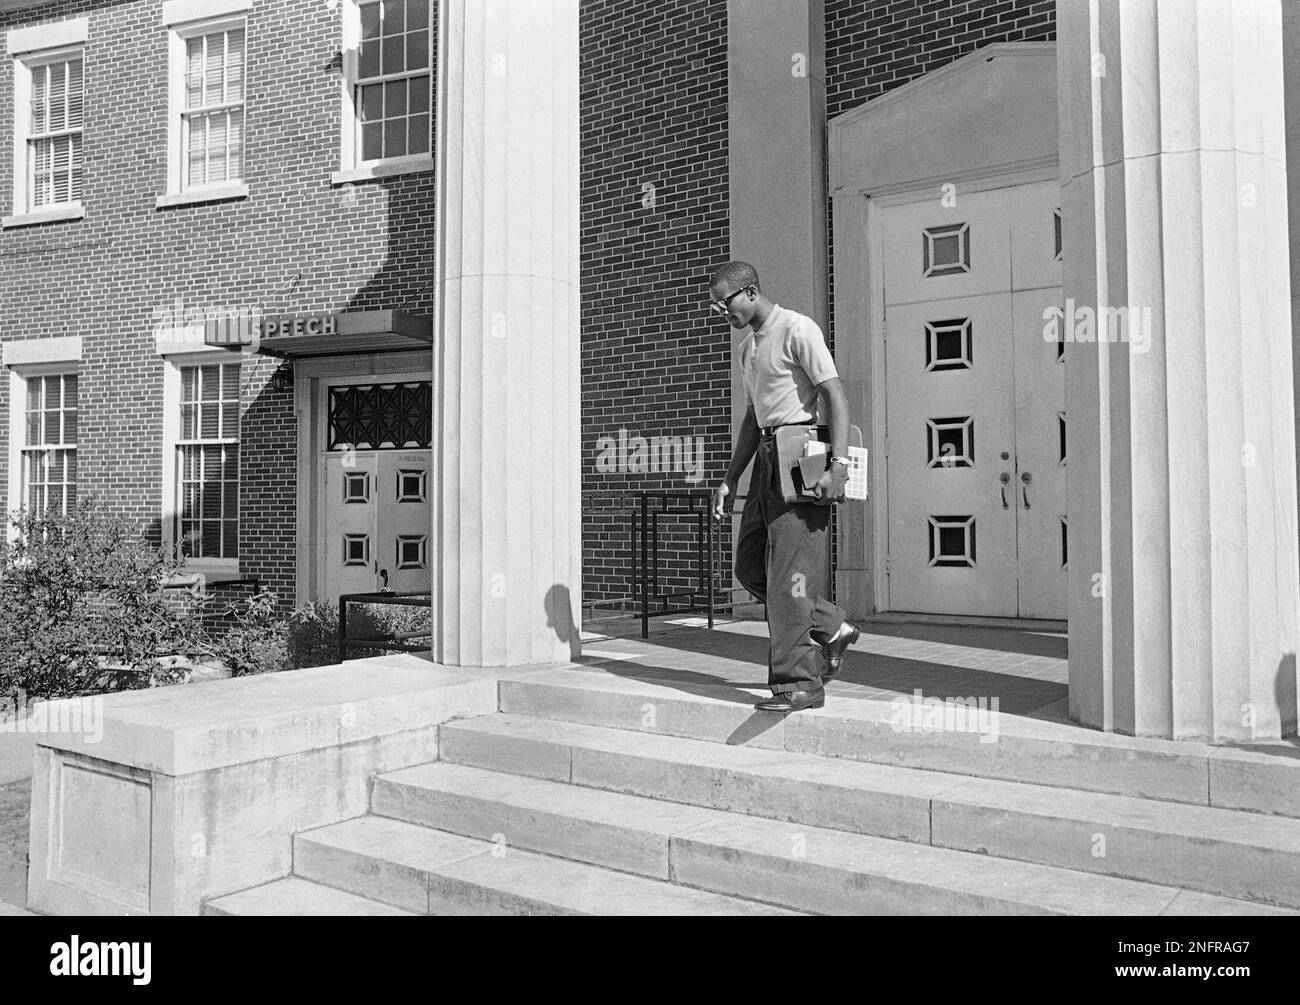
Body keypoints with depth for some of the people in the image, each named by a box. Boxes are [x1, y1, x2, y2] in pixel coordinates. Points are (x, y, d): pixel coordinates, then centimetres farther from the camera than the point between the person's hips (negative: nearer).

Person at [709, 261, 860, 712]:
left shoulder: (797, 329, -7)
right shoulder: (746, 349, 20)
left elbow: (836, 396, -14)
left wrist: (838, 464, -25)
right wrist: (729, 480, 19)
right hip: (768, 456, 9)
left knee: (790, 573, -9)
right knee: (750, 566, 8)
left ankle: (799, 683, -2)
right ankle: (831, 629, 19)